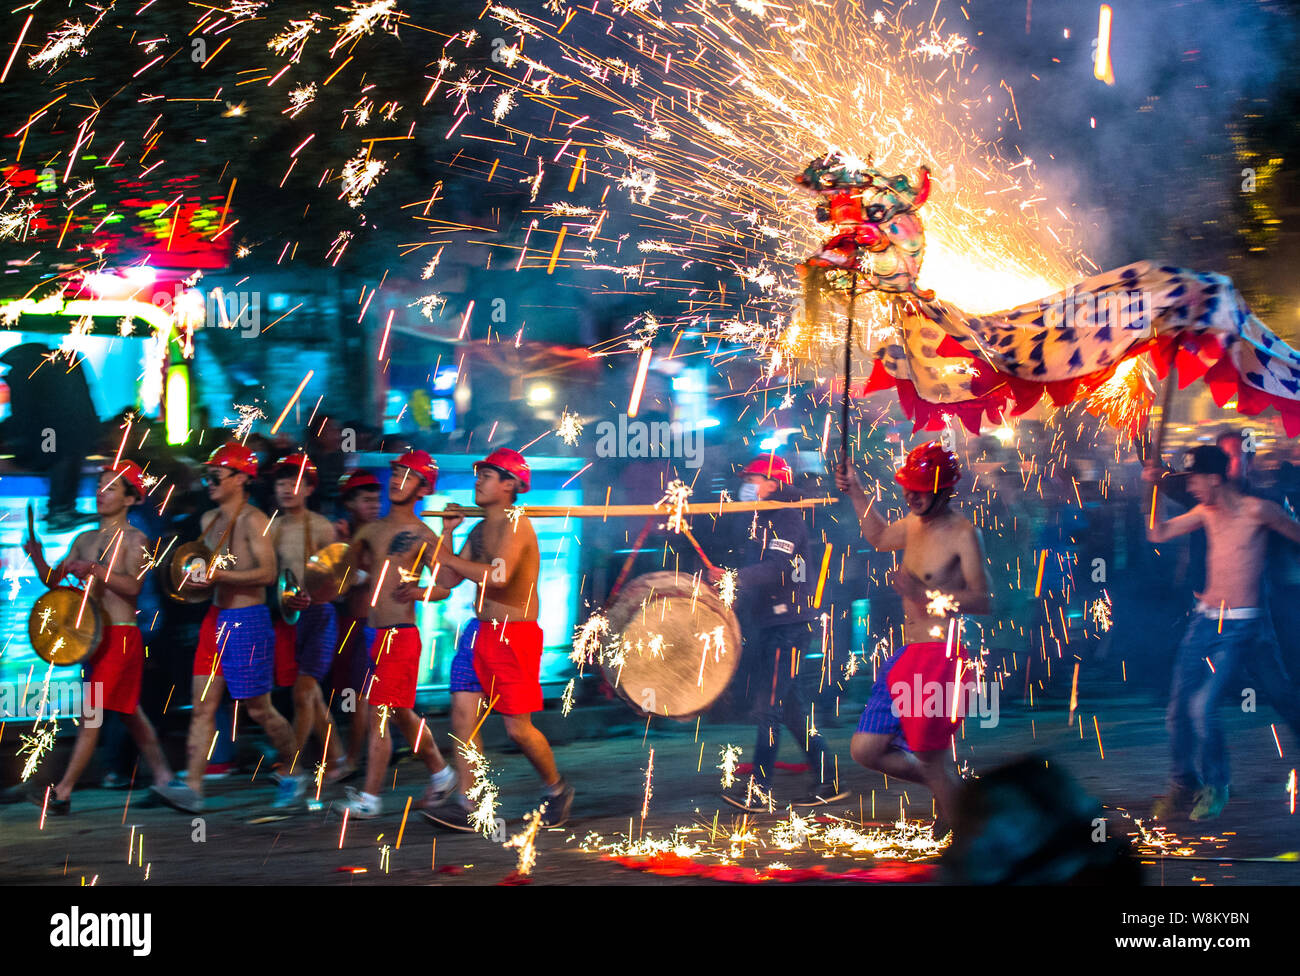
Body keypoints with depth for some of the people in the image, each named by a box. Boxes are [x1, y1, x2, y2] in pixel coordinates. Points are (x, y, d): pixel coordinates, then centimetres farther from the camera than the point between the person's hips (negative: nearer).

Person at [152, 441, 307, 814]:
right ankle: (192, 787, -6)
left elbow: (267, 572, -20)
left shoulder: (254, 520, -11)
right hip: (216, 617, 8)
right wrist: (197, 579, 7)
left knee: (258, 709, 3)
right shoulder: (209, 520, 13)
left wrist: (220, 575, -26)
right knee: (202, 706, -1)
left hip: (248, 619, -7)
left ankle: (292, 773, 22)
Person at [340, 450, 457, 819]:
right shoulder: (372, 529, 13)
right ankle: (441, 773, 34)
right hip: (374, 632, 7)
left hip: (400, 633, -7)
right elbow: (356, 575, 24)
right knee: (402, 715, 17)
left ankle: (370, 798, -6)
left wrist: (419, 592, -24)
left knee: (379, 716, -10)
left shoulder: (424, 536, -5)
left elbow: (446, 587, -5)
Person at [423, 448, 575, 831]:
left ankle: (556, 787, 21)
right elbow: (449, 581, 14)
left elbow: (498, 576, -28)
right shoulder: (480, 529, 14)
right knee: (463, 713, -2)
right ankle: (466, 806, -1)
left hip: (515, 634, -8)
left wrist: (450, 558, -18)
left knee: (518, 728, -2)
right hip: (481, 631, 8)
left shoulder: (515, 525, -13)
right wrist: (447, 533, 9)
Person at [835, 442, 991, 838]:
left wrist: (925, 594, -27)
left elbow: (983, 600, -21)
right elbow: (879, 537, 33)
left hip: (939, 656, -9)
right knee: (866, 750, 10)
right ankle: (953, 790, 26)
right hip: (908, 656, 9)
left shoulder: (963, 534, -13)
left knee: (931, 759, -5)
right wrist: (856, 493, 25)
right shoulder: (914, 523, 11)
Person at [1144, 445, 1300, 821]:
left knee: (1203, 705, -15)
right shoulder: (1206, 512, 7)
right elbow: (1157, 533, 13)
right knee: (1178, 708, 2)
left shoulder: (1256, 510, -11)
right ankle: (1184, 785, 19)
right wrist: (1154, 488, 5)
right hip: (1205, 619, 6)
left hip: (1242, 627, -6)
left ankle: (1216, 785, 7)